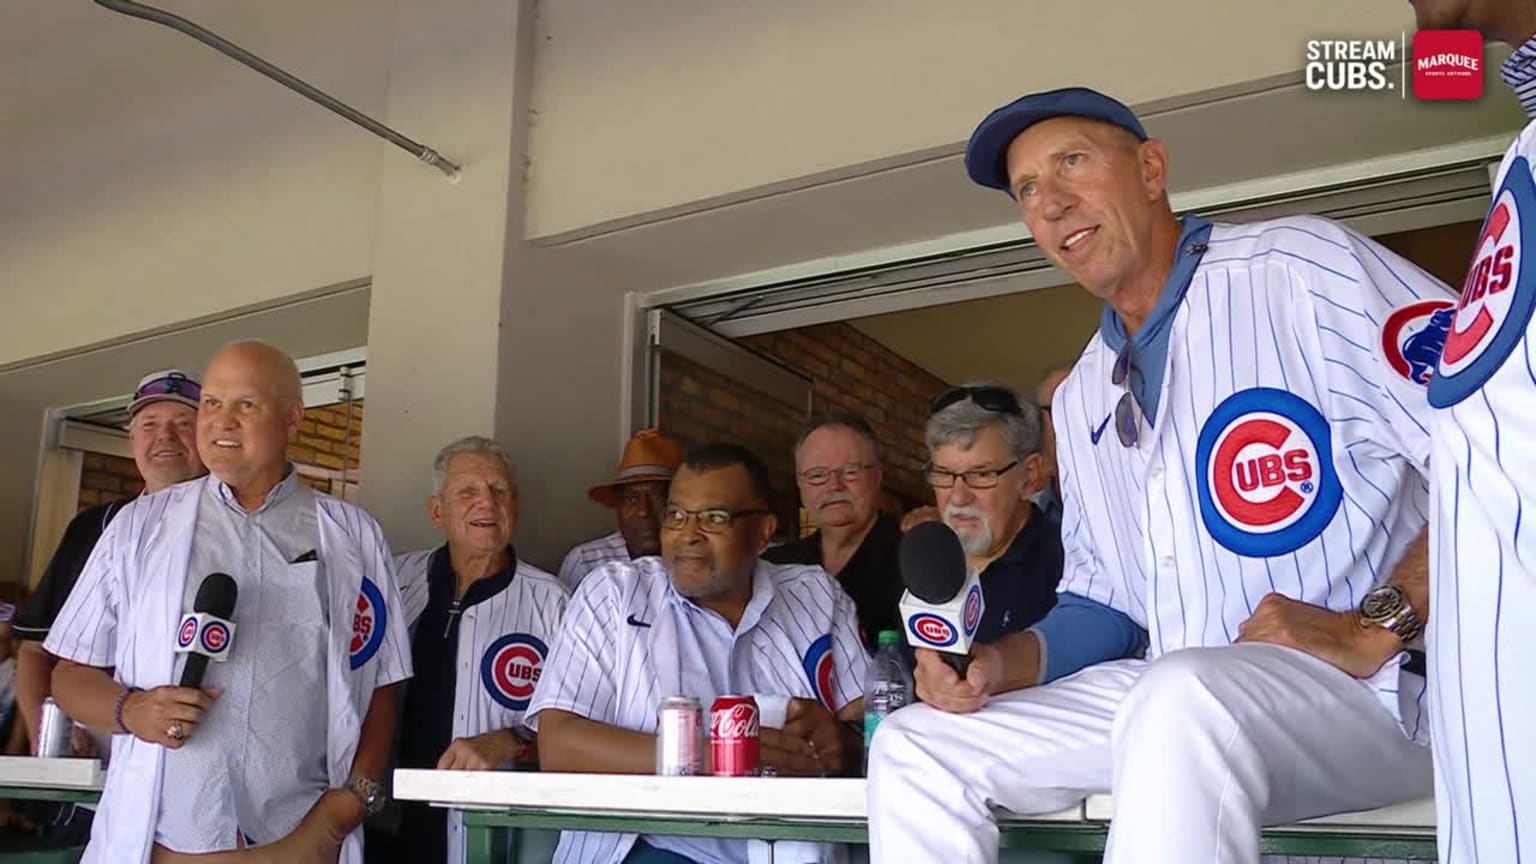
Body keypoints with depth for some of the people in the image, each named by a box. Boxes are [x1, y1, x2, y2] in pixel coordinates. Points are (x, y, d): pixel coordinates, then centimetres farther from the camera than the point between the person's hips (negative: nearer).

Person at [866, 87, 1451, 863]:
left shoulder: (1296, 269, -5)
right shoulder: (1078, 400, 17)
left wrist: (1376, 627, -21)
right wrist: (998, 664, 2)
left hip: (1373, 691, -7)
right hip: (1162, 701, 7)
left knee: (1182, 700, -39)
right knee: (913, 749, 0)